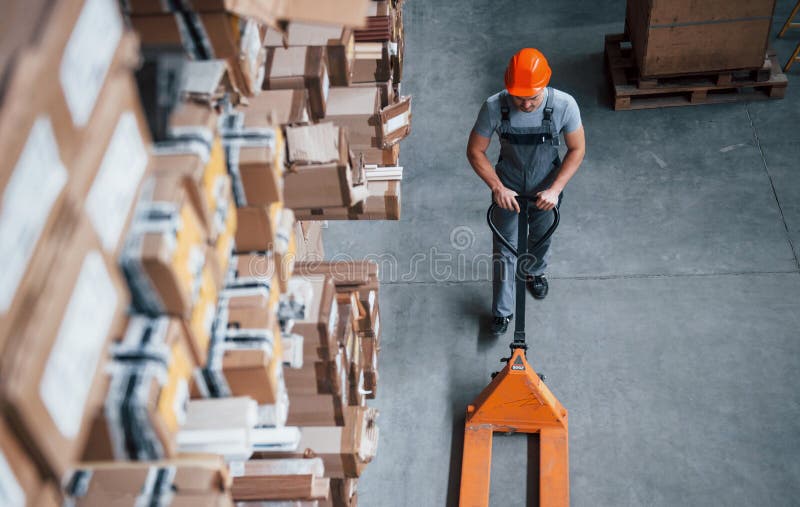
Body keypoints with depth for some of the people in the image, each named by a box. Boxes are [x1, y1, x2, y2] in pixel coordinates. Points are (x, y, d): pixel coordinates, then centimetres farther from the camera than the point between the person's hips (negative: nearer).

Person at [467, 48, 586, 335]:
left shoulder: (564, 105, -29)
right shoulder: (494, 107, -29)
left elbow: (577, 150, -15)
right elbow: (475, 151, -17)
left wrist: (555, 189, -23)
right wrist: (497, 188, -25)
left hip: (546, 190, 1)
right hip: (508, 191, -1)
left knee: (542, 239, 27)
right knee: (504, 251, 10)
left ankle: (535, 273, 61)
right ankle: (502, 311, 30)